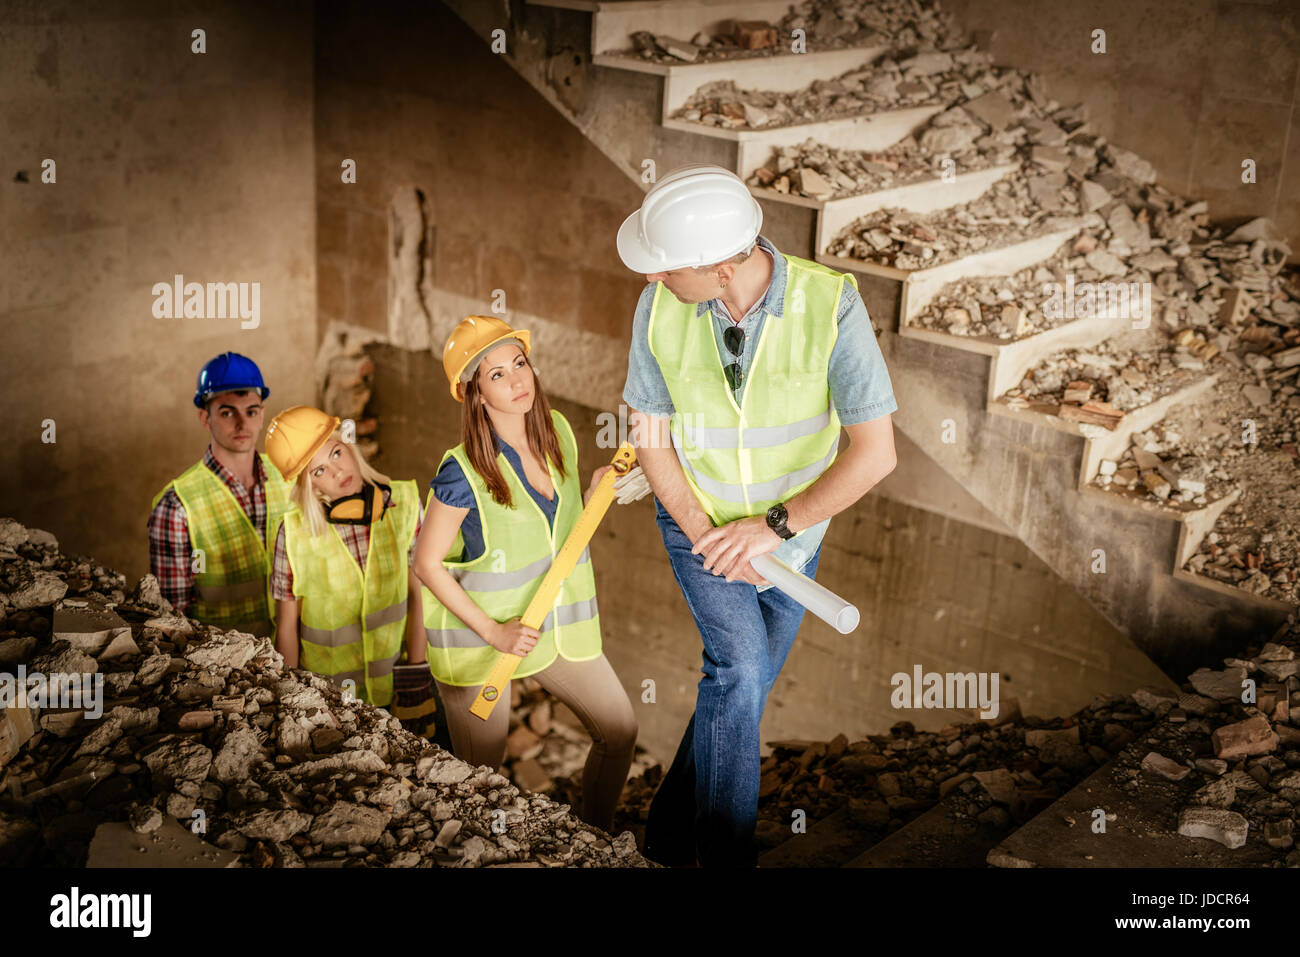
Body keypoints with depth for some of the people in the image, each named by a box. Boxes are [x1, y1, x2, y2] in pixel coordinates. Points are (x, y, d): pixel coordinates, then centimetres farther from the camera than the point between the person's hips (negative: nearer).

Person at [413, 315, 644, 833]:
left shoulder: (557, 430, -4)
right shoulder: (463, 472, -24)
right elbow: (427, 563, -16)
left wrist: (597, 489, -8)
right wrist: (493, 632, -18)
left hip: (555, 622, 6)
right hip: (480, 633, -6)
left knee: (620, 731, 10)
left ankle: (597, 835, 32)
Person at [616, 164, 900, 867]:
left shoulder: (830, 303, -29)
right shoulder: (659, 307, -22)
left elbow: (875, 451, -26)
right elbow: (651, 437, -9)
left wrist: (773, 525, -25)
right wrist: (707, 539, -17)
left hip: (791, 525, 1)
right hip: (696, 516, -1)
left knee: (743, 690, 12)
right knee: (739, 667, -18)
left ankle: (668, 837, 33)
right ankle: (724, 853, -1)